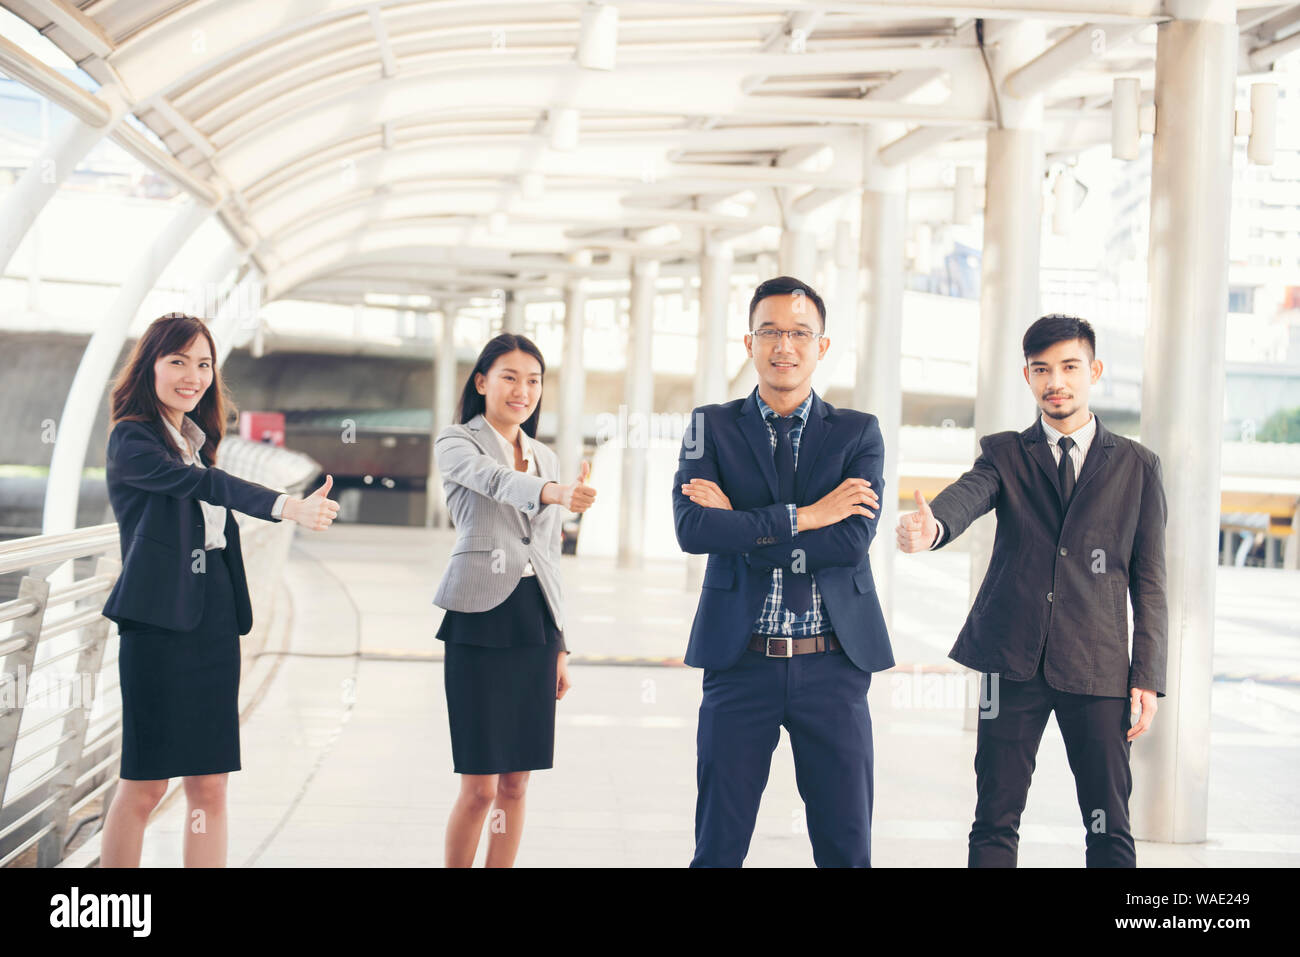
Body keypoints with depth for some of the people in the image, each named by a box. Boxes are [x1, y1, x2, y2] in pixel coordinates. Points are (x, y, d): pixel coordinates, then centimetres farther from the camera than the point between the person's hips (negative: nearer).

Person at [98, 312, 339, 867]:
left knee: (210, 784, 5)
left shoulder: (196, 440, 17)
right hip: (158, 620, -7)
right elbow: (203, 483, -23)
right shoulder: (132, 440, -7)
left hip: (215, 619, 7)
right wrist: (288, 507, -38)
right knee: (144, 786, -3)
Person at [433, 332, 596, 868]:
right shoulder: (456, 443, -1)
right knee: (479, 787, -5)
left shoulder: (546, 458, 16)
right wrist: (552, 492, -44)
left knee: (515, 783, 7)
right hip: (480, 621, -5)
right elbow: (494, 480, -24)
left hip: (535, 623, 5)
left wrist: (559, 644, 15)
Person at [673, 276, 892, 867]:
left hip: (833, 667, 0)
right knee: (718, 846, 5)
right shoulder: (712, 428, 6)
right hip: (741, 664, 0)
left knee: (846, 847, 5)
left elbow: (853, 539, -10)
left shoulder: (858, 434, 6)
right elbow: (691, 529, -11)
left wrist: (740, 527, -10)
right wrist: (804, 516, -13)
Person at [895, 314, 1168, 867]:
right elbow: (967, 496, -14)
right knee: (995, 823, 3)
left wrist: (1147, 677, -1)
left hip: (1097, 668, 0)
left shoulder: (1137, 466, 9)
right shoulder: (1004, 455, 9)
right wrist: (929, 526, -38)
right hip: (1012, 661, 0)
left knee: (1110, 830, 2)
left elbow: (1149, 583, 7)